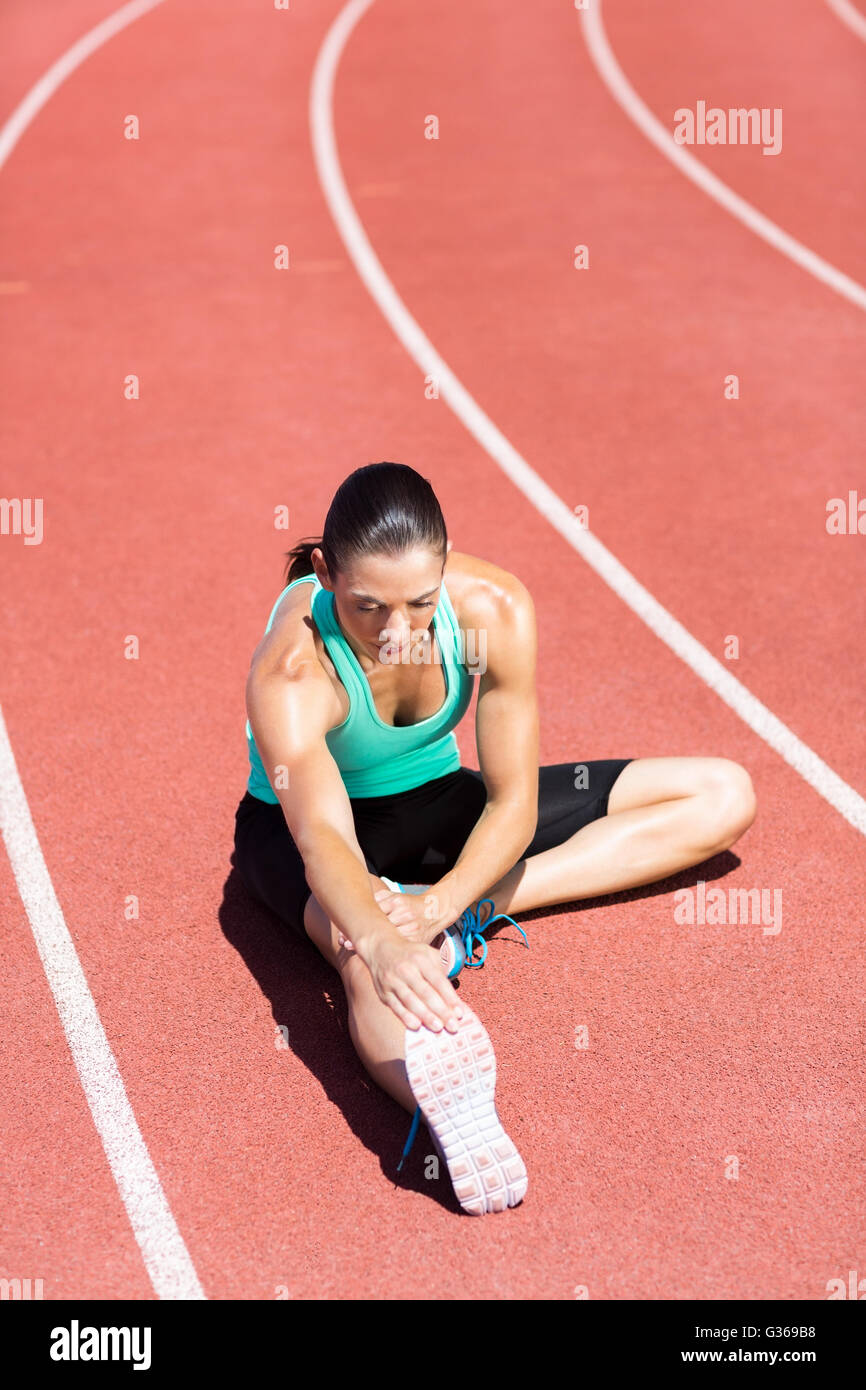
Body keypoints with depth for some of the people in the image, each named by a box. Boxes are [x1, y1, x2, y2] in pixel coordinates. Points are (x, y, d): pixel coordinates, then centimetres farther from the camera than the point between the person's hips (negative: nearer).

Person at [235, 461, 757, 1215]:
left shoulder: (496, 609, -27)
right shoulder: (289, 666, -34)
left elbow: (513, 801, -24)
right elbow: (322, 835, -48)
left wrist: (439, 906, -42)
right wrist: (380, 941, -69)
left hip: (437, 797, 5)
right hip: (296, 823, -4)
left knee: (724, 797, -7)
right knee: (365, 953, -44)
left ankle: (471, 911, -22)